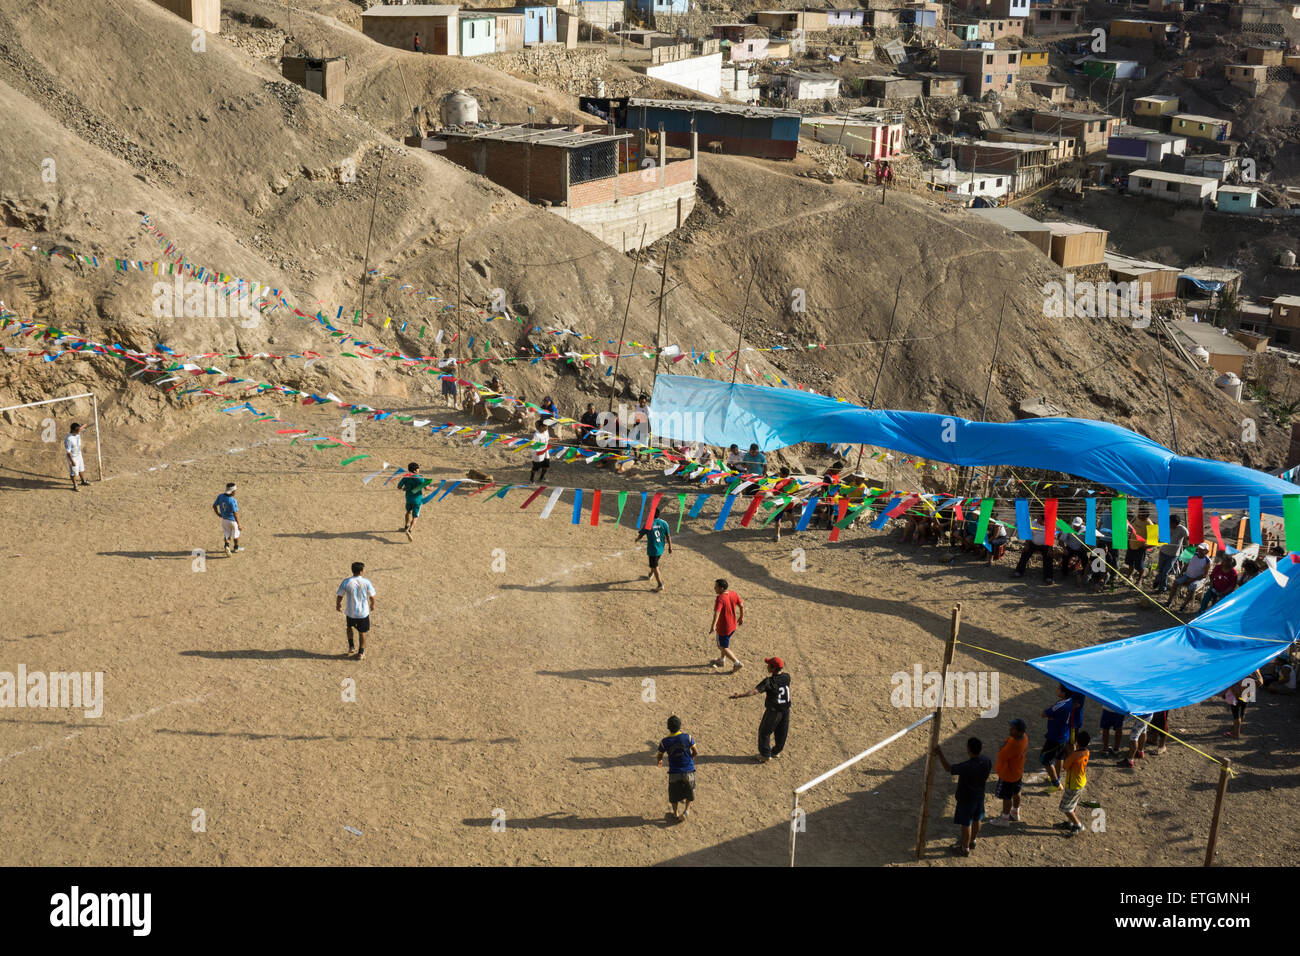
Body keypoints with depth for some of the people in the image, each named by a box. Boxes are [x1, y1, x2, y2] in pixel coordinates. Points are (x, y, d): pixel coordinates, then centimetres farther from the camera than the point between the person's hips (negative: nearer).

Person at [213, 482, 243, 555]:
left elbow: (214, 505, 3)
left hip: (224, 519, 5)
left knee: (227, 535, 17)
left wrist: (218, 514, 20)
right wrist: (239, 524, -21)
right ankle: (236, 547, 39)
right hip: (233, 520, -5)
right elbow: (235, 514, -27)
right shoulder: (232, 501, -28)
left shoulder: (220, 496, -9)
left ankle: (227, 545, -10)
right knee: (236, 533, 21)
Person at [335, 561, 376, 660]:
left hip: (351, 613, 1)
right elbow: (372, 597, -7)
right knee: (362, 632, 17)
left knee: (350, 627, 31)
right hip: (363, 612, -1)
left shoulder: (346, 582, -13)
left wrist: (338, 605, 16)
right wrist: (372, 605, 15)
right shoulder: (366, 582, -13)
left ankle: (351, 646, 26)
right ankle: (361, 653, 25)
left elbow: (339, 596, -4)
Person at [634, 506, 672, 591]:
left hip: (652, 549, -5)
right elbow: (668, 536, -2)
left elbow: (640, 535, -4)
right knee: (654, 564, 28)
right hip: (661, 548, 5)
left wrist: (637, 539, 19)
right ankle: (650, 575, 50)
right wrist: (670, 547, 8)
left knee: (655, 567, 2)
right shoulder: (664, 523, -7)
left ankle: (660, 585, -1)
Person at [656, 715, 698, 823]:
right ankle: (687, 809, 20)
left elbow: (660, 756, 2)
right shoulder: (687, 737, -13)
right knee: (689, 790, 25)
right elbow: (696, 752, -7)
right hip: (688, 770, 0)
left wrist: (658, 762, 25)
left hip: (674, 772, 0)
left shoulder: (664, 742, -12)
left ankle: (675, 814, 33)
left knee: (674, 793, 21)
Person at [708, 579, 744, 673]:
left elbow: (717, 612, -43)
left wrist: (713, 626, -53)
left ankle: (737, 663, 15)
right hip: (733, 625, 8)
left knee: (723, 647, 12)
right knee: (725, 643, 29)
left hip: (723, 628, -8)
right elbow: (741, 606, 5)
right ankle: (721, 660, 48)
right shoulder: (733, 593, -6)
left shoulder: (720, 599, -29)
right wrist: (741, 617, 20)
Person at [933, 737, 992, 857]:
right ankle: (972, 842, 49)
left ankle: (965, 849, 32)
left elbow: (948, 768, -23)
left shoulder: (967, 766, -36)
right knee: (976, 820, 26)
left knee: (966, 824, 14)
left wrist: (940, 754, -14)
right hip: (979, 796, 6)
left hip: (966, 799, -6)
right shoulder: (987, 762, -16)